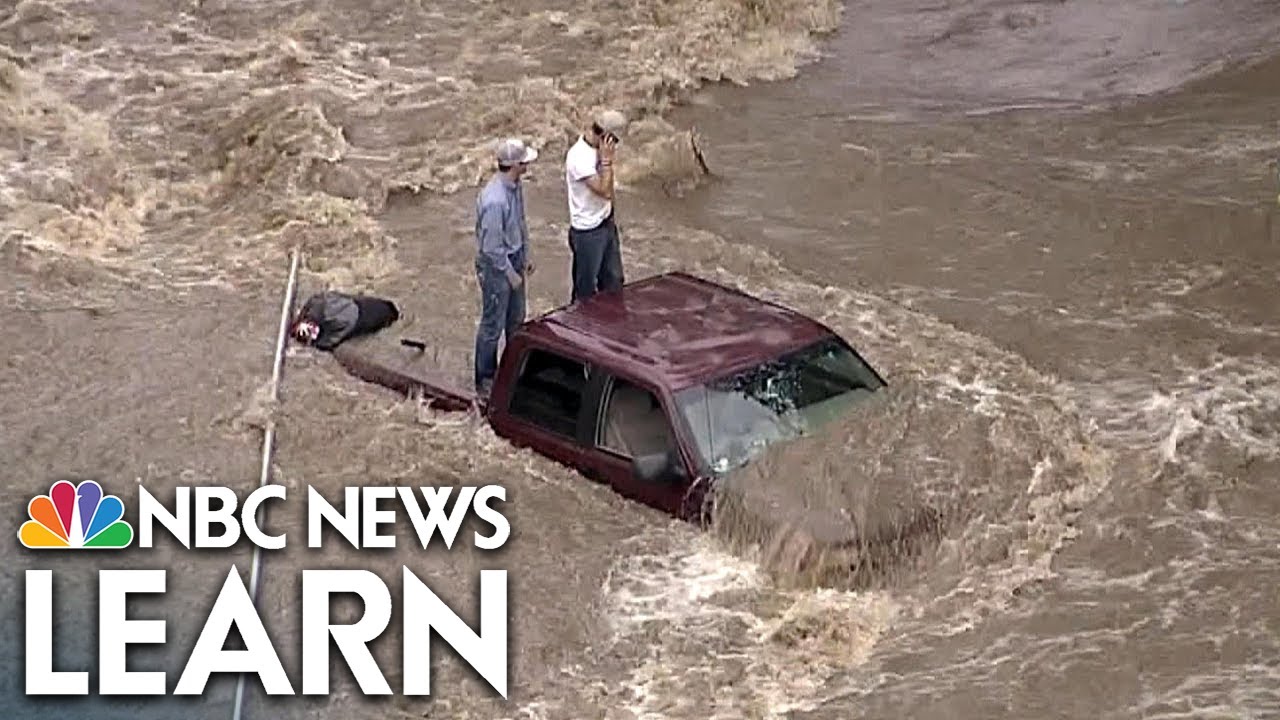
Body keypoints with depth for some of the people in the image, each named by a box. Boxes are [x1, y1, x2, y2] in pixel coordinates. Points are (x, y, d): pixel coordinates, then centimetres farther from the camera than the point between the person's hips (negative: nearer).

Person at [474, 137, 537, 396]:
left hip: (514, 258, 9)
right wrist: (511, 274, -16)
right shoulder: (494, 200, -32)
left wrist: (526, 256, 16)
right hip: (495, 265, -9)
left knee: (516, 318, 22)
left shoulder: (515, 185, -4)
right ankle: (485, 380, 20)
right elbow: (492, 246, -26)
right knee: (493, 325, 6)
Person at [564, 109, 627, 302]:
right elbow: (605, 191, -29)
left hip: (606, 224, 9)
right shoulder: (579, 157, -27)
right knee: (585, 288, 7)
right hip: (588, 231, -9)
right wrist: (606, 158, -27)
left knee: (613, 280, 19)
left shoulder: (597, 148, 1)